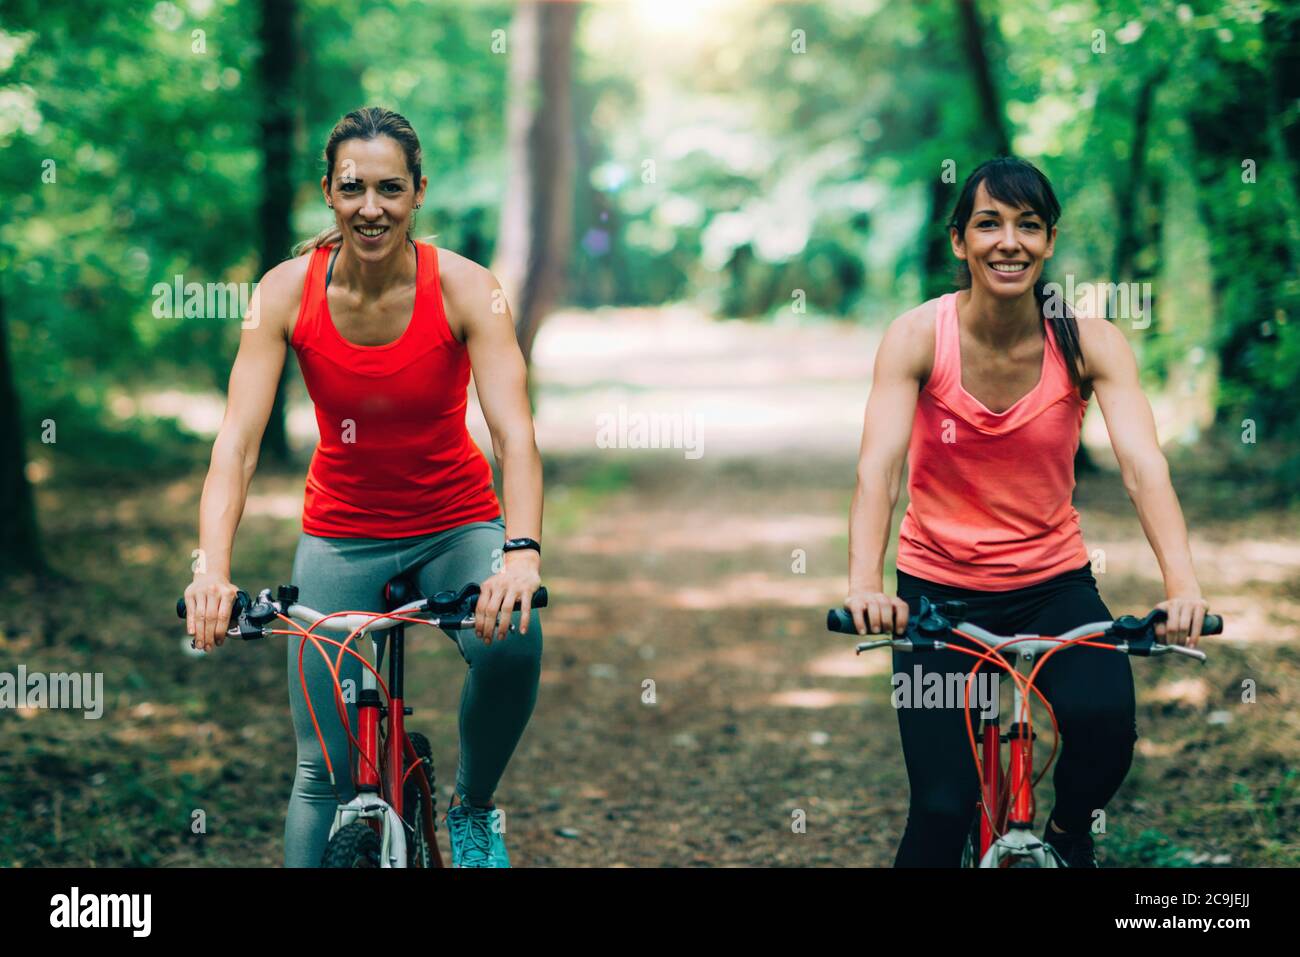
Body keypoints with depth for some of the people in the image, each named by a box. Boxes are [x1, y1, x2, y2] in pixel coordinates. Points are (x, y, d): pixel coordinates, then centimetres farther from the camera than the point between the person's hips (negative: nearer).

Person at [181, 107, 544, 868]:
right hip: (340, 537, 1)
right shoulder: (287, 292, -15)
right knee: (325, 771, -3)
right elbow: (237, 441, -21)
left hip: (456, 527, -1)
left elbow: (515, 433, -28)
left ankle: (474, 809, -3)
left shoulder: (465, 289, -18)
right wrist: (213, 569, -37)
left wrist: (522, 551, -46)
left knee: (513, 641, -32)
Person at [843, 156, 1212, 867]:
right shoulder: (918, 336, -13)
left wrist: (1181, 582, -38)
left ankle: (1068, 831, 8)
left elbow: (1143, 465, -22)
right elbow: (877, 468, -23)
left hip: (1053, 580, 1)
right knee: (943, 808, -11)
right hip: (938, 585, -1)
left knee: (1106, 721, -25)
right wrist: (865, 585, -40)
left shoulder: (1087, 341, -11)